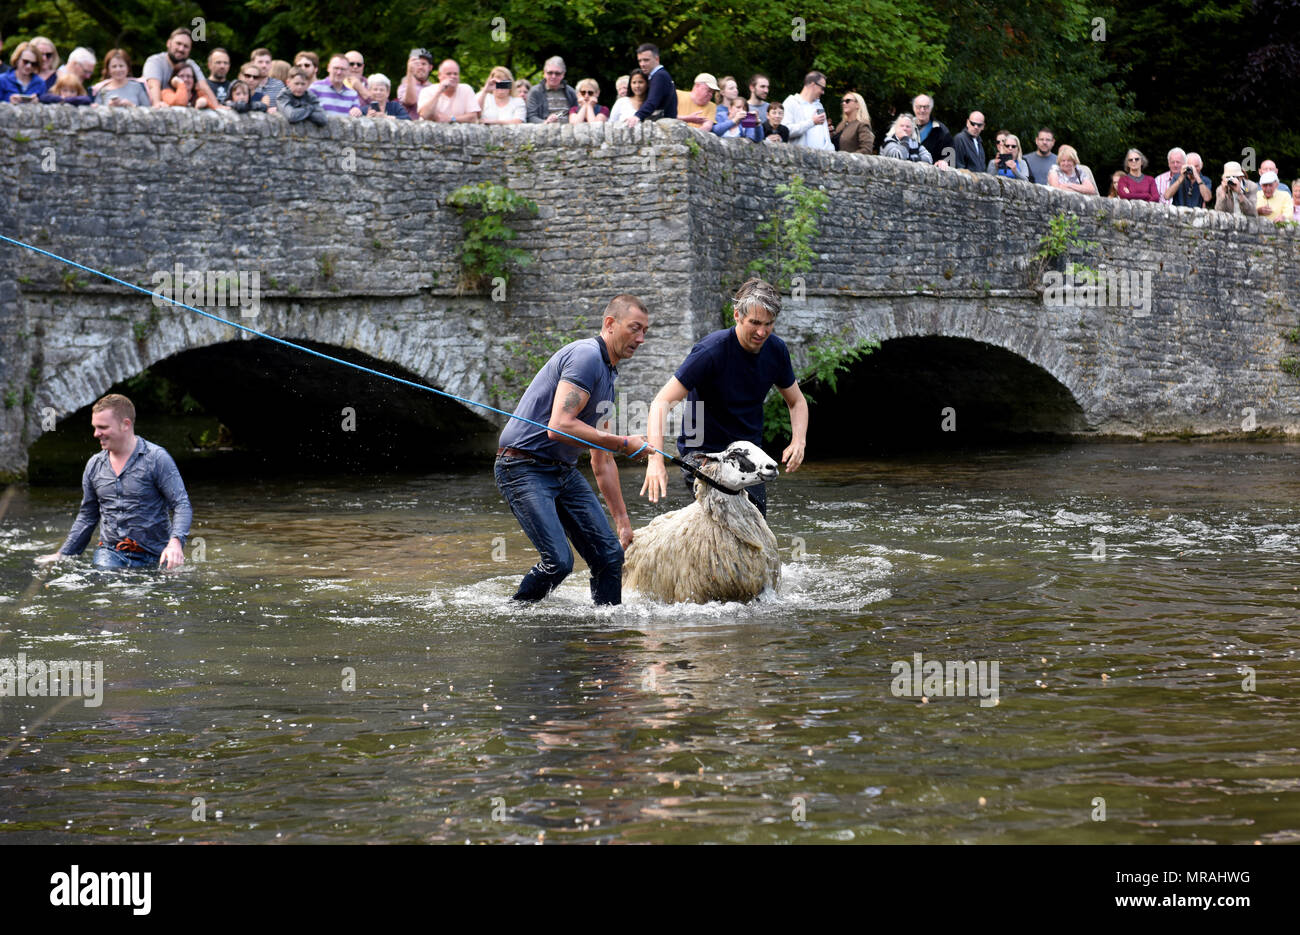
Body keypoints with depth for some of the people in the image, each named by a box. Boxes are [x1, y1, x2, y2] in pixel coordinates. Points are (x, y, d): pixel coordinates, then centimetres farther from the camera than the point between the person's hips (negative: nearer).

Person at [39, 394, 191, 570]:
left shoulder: (156, 458, -4)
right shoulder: (94, 465, 13)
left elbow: (182, 505, -8)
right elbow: (87, 516, 24)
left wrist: (175, 542, -26)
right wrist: (62, 554, 19)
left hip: (151, 557, -2)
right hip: (110, 552, 3)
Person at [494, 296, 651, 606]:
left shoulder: (608, 376, 17)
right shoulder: (585, 356, -14)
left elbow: (603, 463, 23)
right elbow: (559, 426, -26)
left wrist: (623, 521, 23)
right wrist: (624, 444, -17)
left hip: (563, 471, 9)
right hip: (523, 468, -9)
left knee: (610, 554, -1)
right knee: (558, 561, -19)